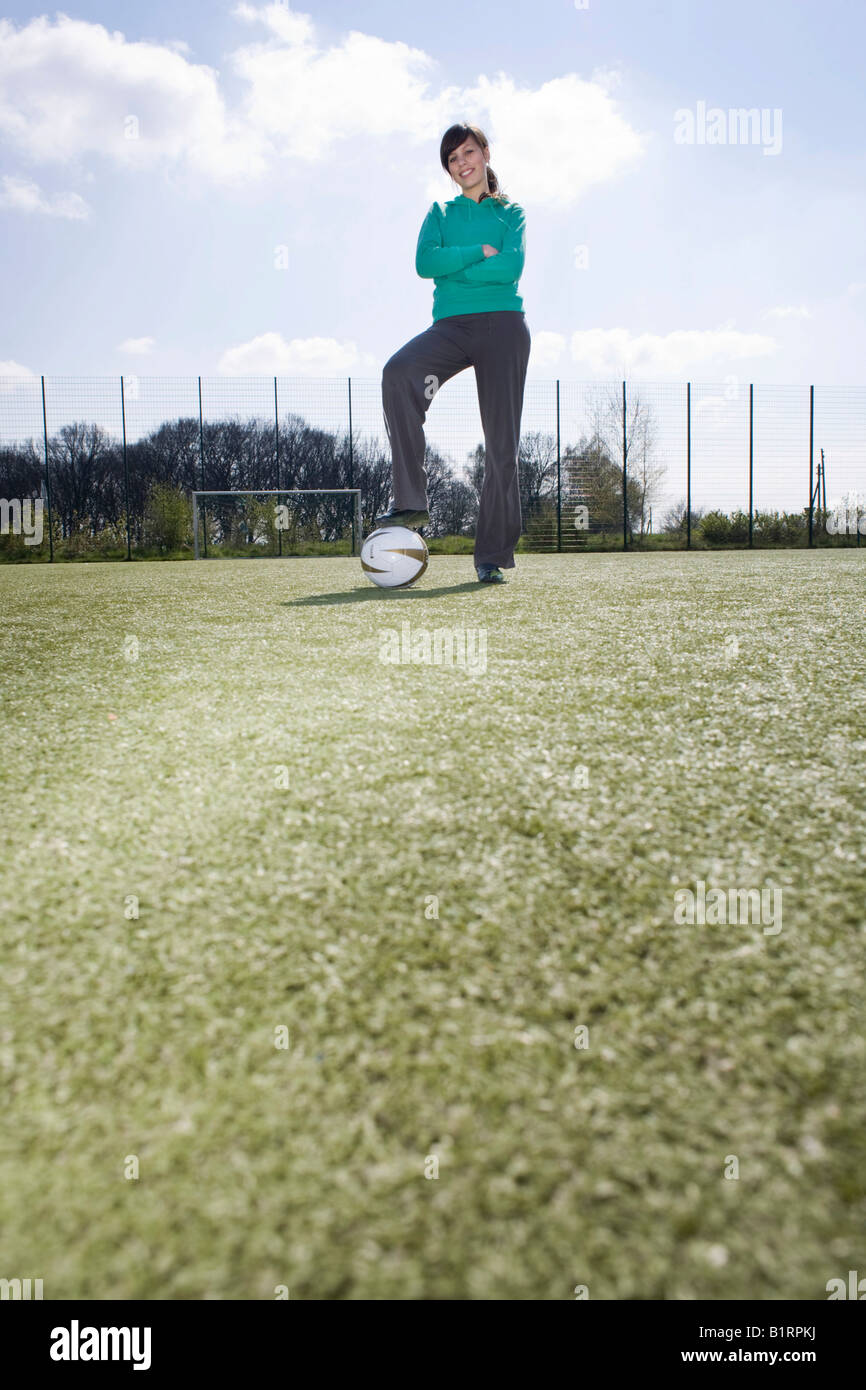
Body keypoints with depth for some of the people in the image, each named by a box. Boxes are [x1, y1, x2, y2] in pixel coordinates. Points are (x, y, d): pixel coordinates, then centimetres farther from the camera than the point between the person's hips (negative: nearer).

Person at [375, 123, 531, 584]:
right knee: (398, 372, -32)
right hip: (451, 325, 1)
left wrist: (453, 265, -4)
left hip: (502, 325, -1)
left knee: (502, 441, -8)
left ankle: (492, 554, -3)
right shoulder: (440, 213, 20)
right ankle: (410, 503, -30)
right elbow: (425, 263, 0)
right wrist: (481, 252, -6)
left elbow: (512, 266, -5)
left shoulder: (511, 213, 16)